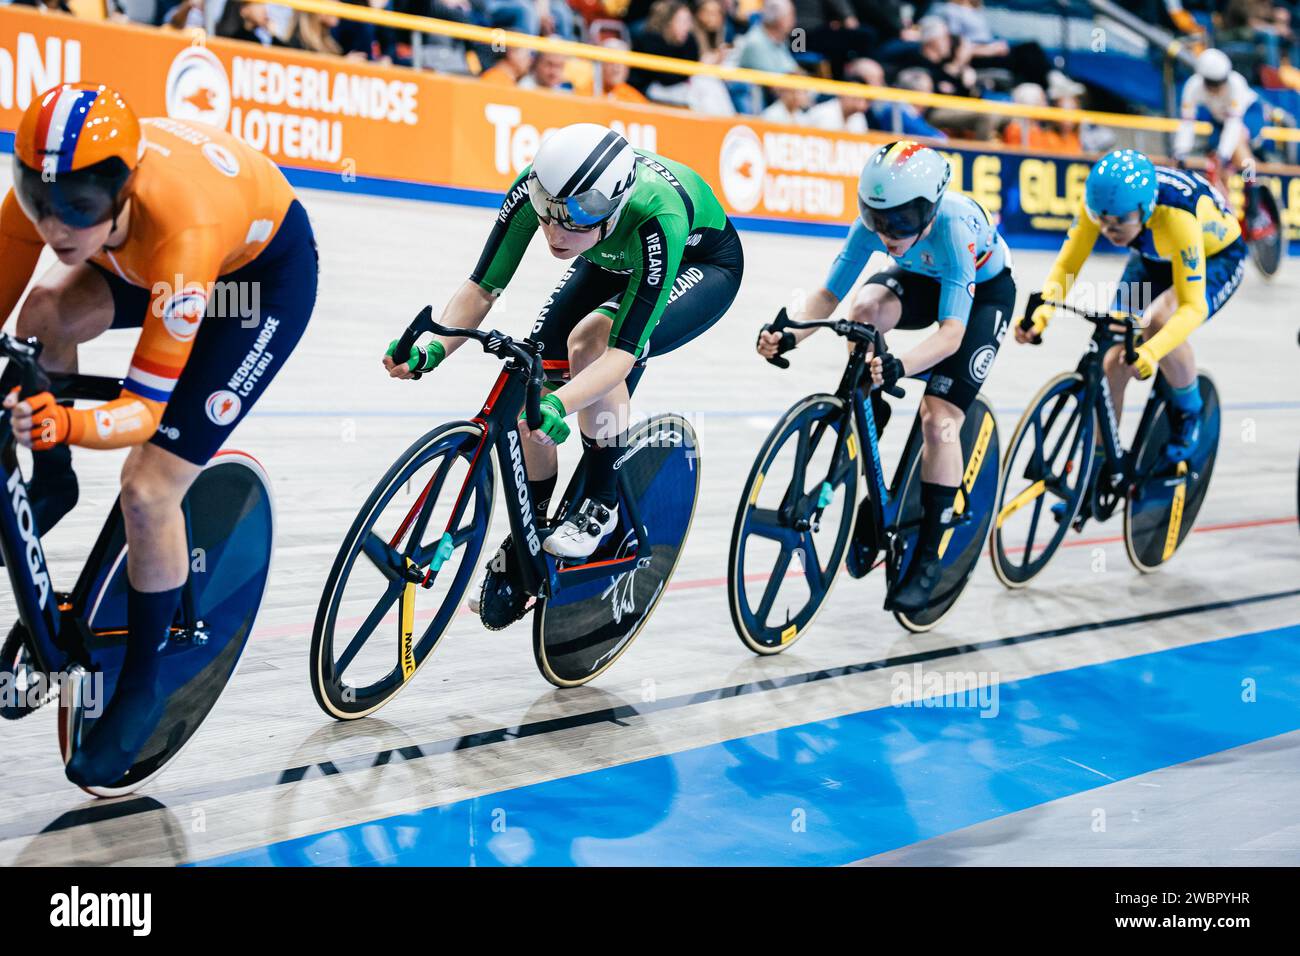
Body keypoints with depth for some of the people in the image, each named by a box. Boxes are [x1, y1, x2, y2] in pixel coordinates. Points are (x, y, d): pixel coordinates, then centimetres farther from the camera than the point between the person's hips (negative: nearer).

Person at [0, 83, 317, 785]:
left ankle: (141, 687, 5)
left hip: (268, 270, -6)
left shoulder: (180, 227, -43)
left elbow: (146, 407, -39)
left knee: (149, 490, -14)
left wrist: (68, 423, -57)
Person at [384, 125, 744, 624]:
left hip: (703, 265, -5)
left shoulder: (656, 214, -44)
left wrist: (560, 404, -58)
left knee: (591, 339, -33)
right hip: (616, 261, 5)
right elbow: (483, 286, -25)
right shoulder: (536, 186, -32)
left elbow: (624, 349, -43)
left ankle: (599, 504, -14)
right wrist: (433, 350, -42)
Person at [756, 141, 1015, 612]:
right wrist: (789, 336, -42)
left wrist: (899, 366, -63)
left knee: (939, 421, -19)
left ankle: (929, 559, -4)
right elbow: (829, 294, -22)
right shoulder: (874, 223, -27)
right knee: (867, 306, -30)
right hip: (922, 279, 5)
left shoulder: (954, 227, -40)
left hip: (985, 290, -4)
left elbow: (952, 331, -46)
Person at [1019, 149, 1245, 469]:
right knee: (1115, 361, -9)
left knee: (1157, 321, -34)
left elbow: (1193, 307, -41)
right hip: (1153, 259, 5)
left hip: (1214, 260, -5)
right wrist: (1040, 313, -41)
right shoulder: (1099, 200, -29)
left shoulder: (1176, 215, -42)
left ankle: (1188, 413, -7)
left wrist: (1150, 351, -57)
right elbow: (1065, 266, -22)